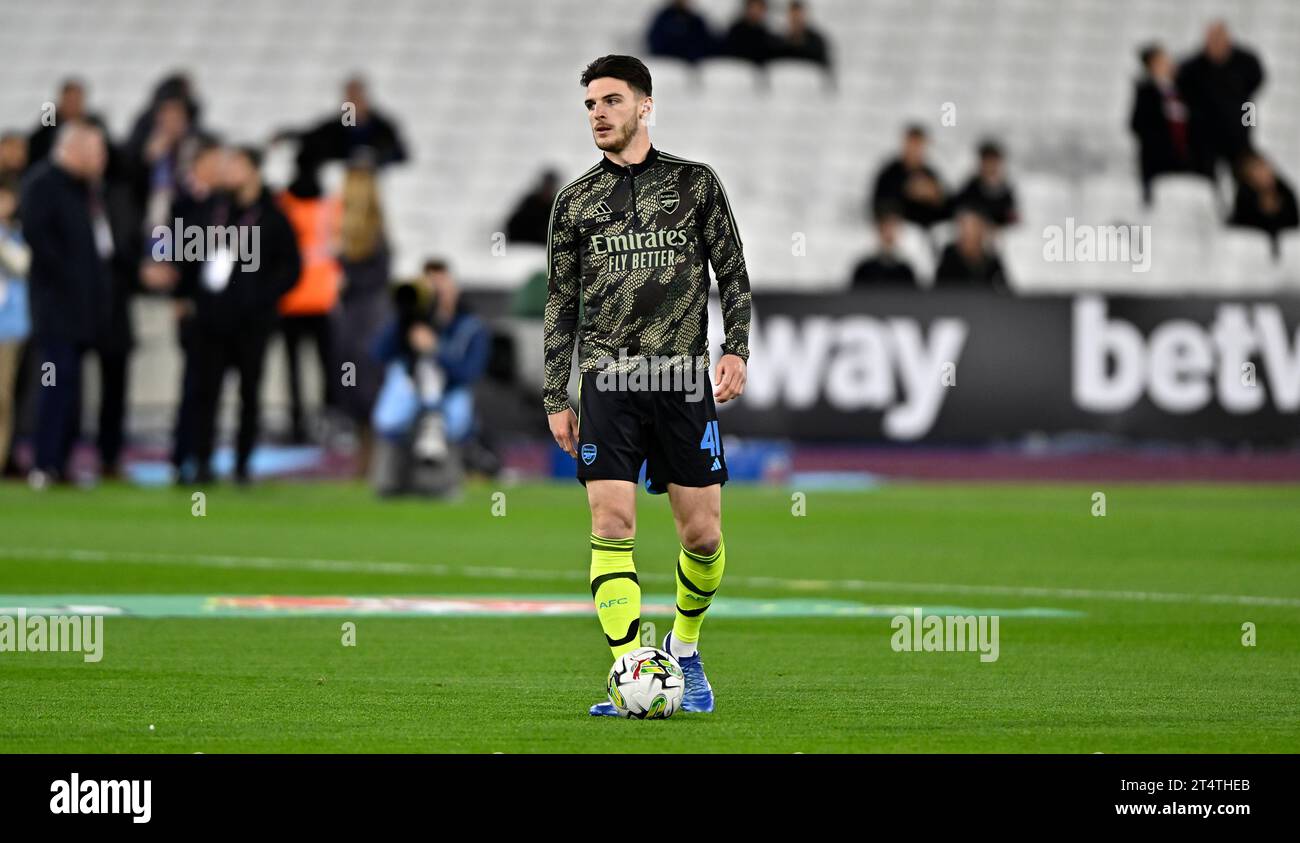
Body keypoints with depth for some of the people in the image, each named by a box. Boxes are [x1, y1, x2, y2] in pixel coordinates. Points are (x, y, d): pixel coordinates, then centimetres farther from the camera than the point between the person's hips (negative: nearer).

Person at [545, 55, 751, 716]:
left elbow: (733, 274, 11)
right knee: (612, 526, -12)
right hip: (608, 383, 0)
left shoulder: (696, 184, 8)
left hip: (685, 382, 0)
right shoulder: (574, 201, 10)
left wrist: (736, 348, -4)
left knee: (702, 535, 0)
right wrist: (555, 399, 8)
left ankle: (684, 647, 26)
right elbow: (560, 303, 12)